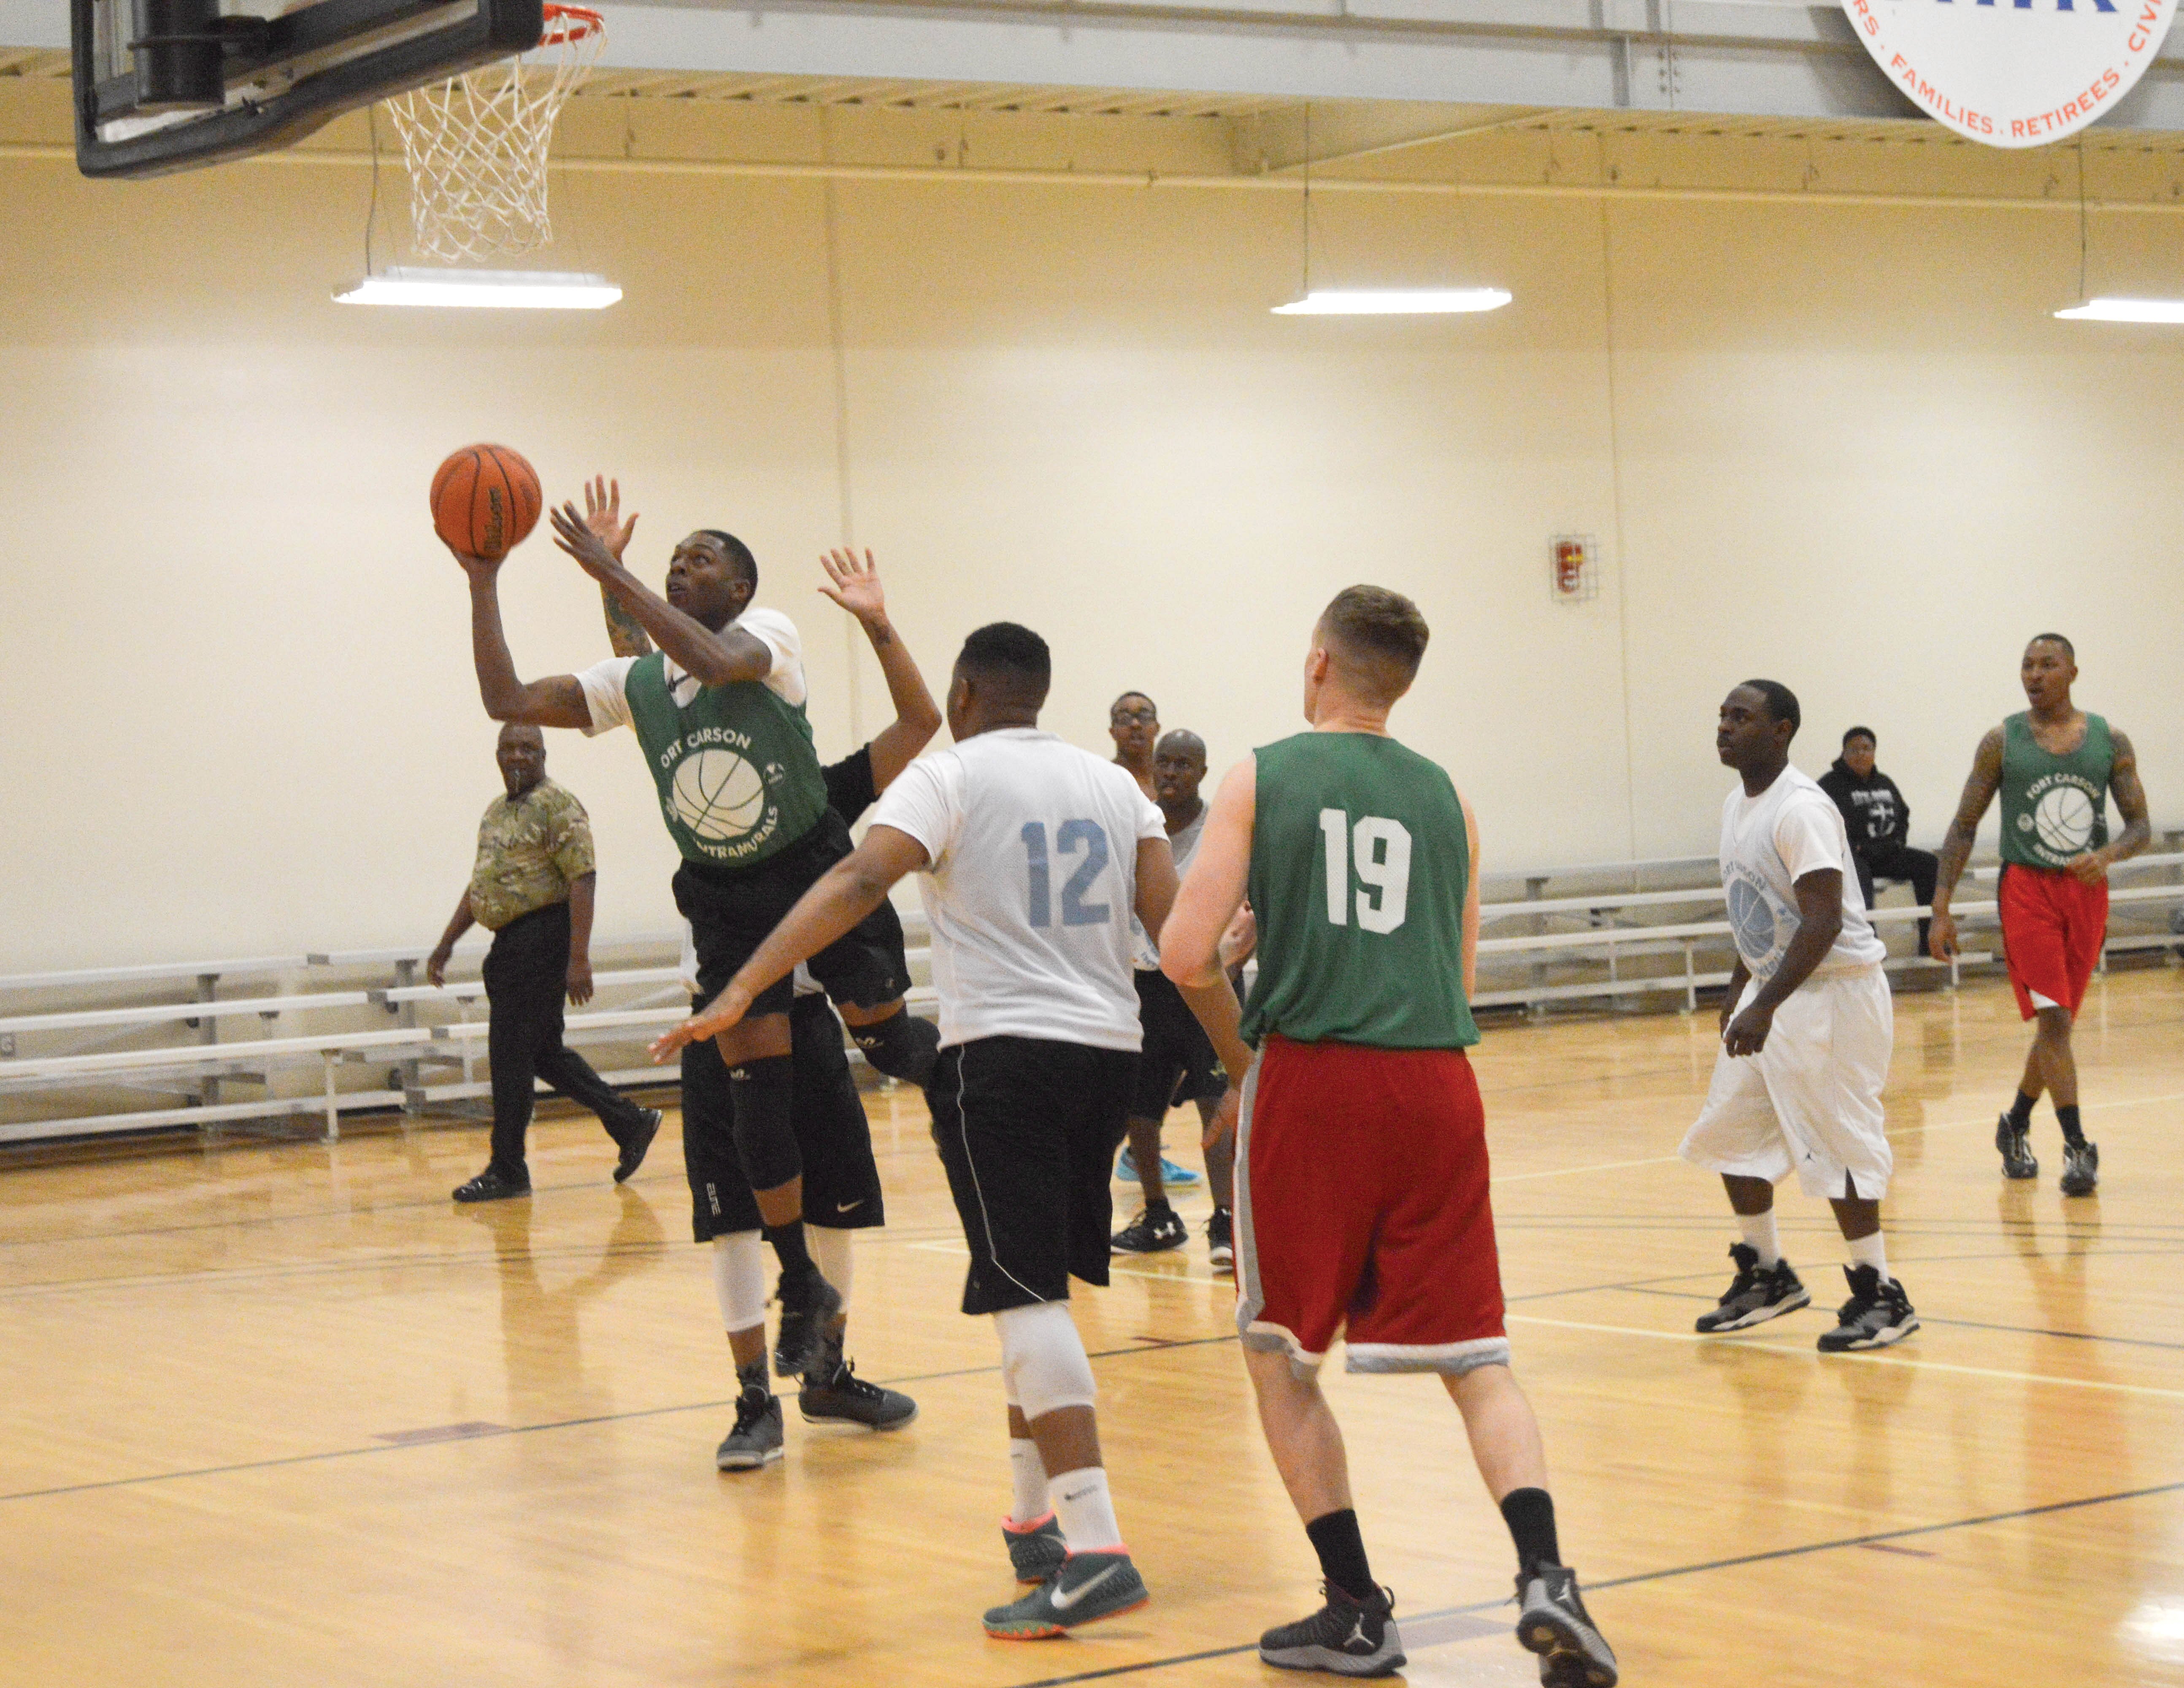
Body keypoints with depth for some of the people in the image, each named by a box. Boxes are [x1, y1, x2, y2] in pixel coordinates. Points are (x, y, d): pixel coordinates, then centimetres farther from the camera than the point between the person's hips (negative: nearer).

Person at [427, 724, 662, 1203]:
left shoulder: (557, 806, -10)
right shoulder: (497, 812, 17)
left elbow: (583, 880, -17)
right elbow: (480, 885, 25)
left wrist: (579, 958, -23)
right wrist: (446, 944, 21)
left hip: (542, 942, -9)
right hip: (512, 943, 9)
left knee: (513, 1055, -6)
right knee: (543, 1052, 13)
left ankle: (507, 1171, 2)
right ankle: (630, 1123, 23)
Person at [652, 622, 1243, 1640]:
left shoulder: (948, 775, -2)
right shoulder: (1112, 784, 15)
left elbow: (858, 882, -17)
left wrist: (740, 993, -23)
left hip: (1002, 1052, -6)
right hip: (1109, 1048, 6)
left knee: (1026, 1297, -10)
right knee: (1038, 1288, 20)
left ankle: (1096, 1550, -20)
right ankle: (1034, 1522, 25)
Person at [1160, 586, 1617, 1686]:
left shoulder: (1261, 779, 1)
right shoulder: (1445, 797, 13)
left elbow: (1186, 958, -6)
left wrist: (1234, 1055, 12)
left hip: (1311, 1076, -3)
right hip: (1435, 1084, 3)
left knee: (1280, 1357, 13)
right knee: (1477, 1362, 6)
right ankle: (1545, 1578, -15)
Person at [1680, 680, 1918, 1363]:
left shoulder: (1802, 809, -21)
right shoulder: (1738, 804, 9)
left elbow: (1823, 922, -27)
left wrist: (1767, 1006, -31)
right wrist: (1739, 988, 21)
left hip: (1834, 988, -10)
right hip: (1771, 991, 10)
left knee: (1834, 1140, -8)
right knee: (1730, 1133, 11)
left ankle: (1881, 1297, 2)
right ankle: (1769, 1278, 25)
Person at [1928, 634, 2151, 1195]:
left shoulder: (2110, 742, 3)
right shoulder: (2002, 742, -2)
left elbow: (2140, 826, 3)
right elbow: (1964, 827, 2)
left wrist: (2107, 855, -20)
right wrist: (1941, 909, -4)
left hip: (2087, 891, 3)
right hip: (2027, 889, -3)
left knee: (2058, 1020, 11)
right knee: (2053, 1018, -13)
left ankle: (2016, 1126, 31)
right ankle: (2077, 1148, -12)